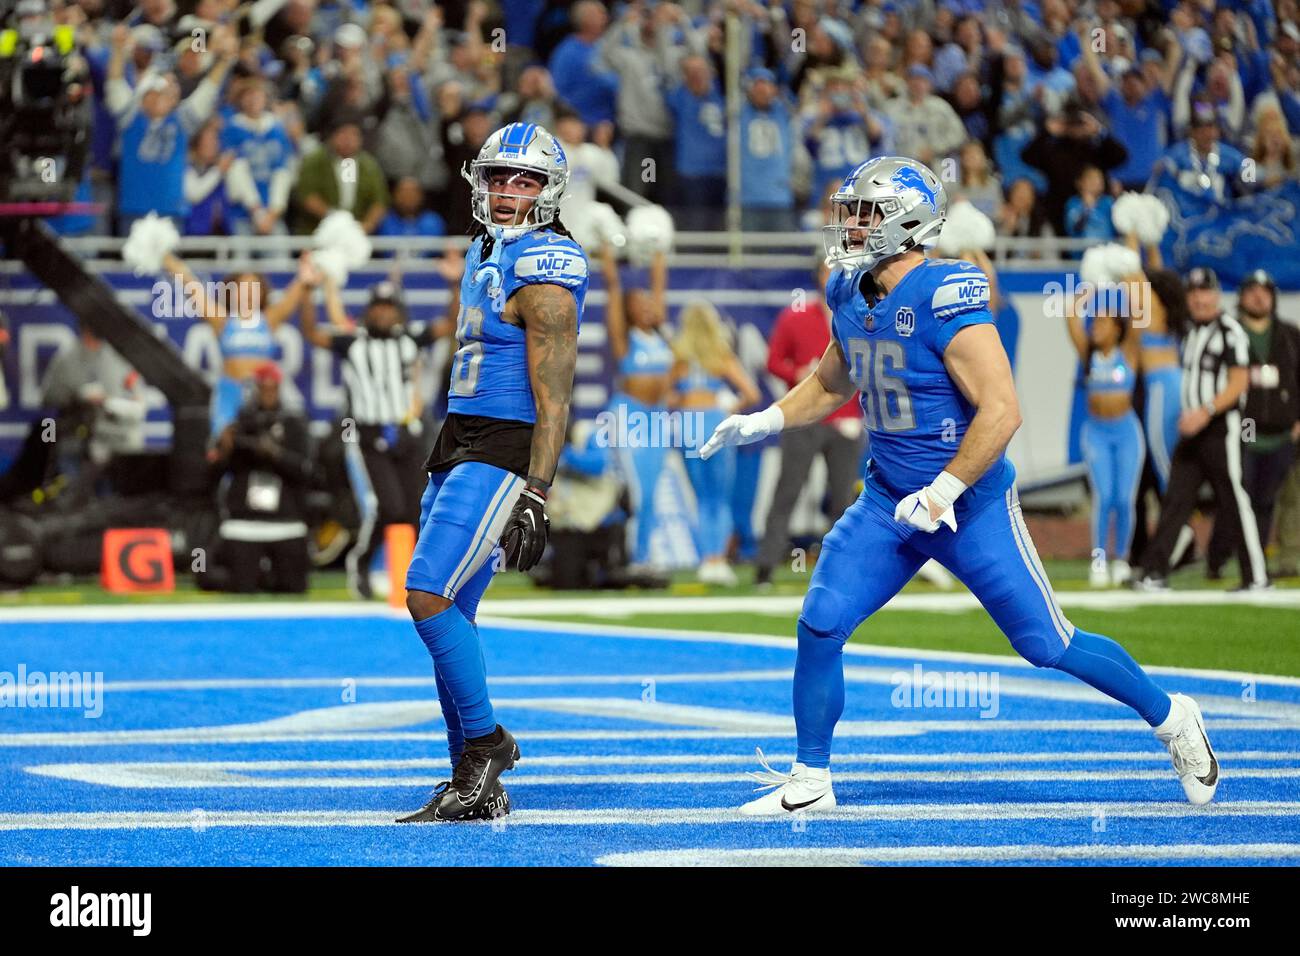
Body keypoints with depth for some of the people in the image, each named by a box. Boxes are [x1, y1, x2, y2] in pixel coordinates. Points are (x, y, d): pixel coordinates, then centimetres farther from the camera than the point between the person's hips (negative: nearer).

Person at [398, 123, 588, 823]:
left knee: (429, 596, -17)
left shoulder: (542, 275, -14)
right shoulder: (485, 252, 15)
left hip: (504, 453, -9)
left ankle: (485, 741, -4)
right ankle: (477, 786, 11)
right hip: (461, 441, 9)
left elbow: (553, 402, -17)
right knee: (448, 615, 7)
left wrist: (534, 497, -22)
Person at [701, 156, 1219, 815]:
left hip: (972, 506, -7)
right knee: (820, 627, -5)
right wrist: (763, 423, 10)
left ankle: (1171, 718, 23)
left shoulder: (943, 298, -23)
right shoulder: (851, 297, 2)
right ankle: (809, 782, 9)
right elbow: (831, 384, 23)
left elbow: (1001, 411, -27)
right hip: (888, 501, 7)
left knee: (1047, 644, 2)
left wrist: (941, 494, -25)